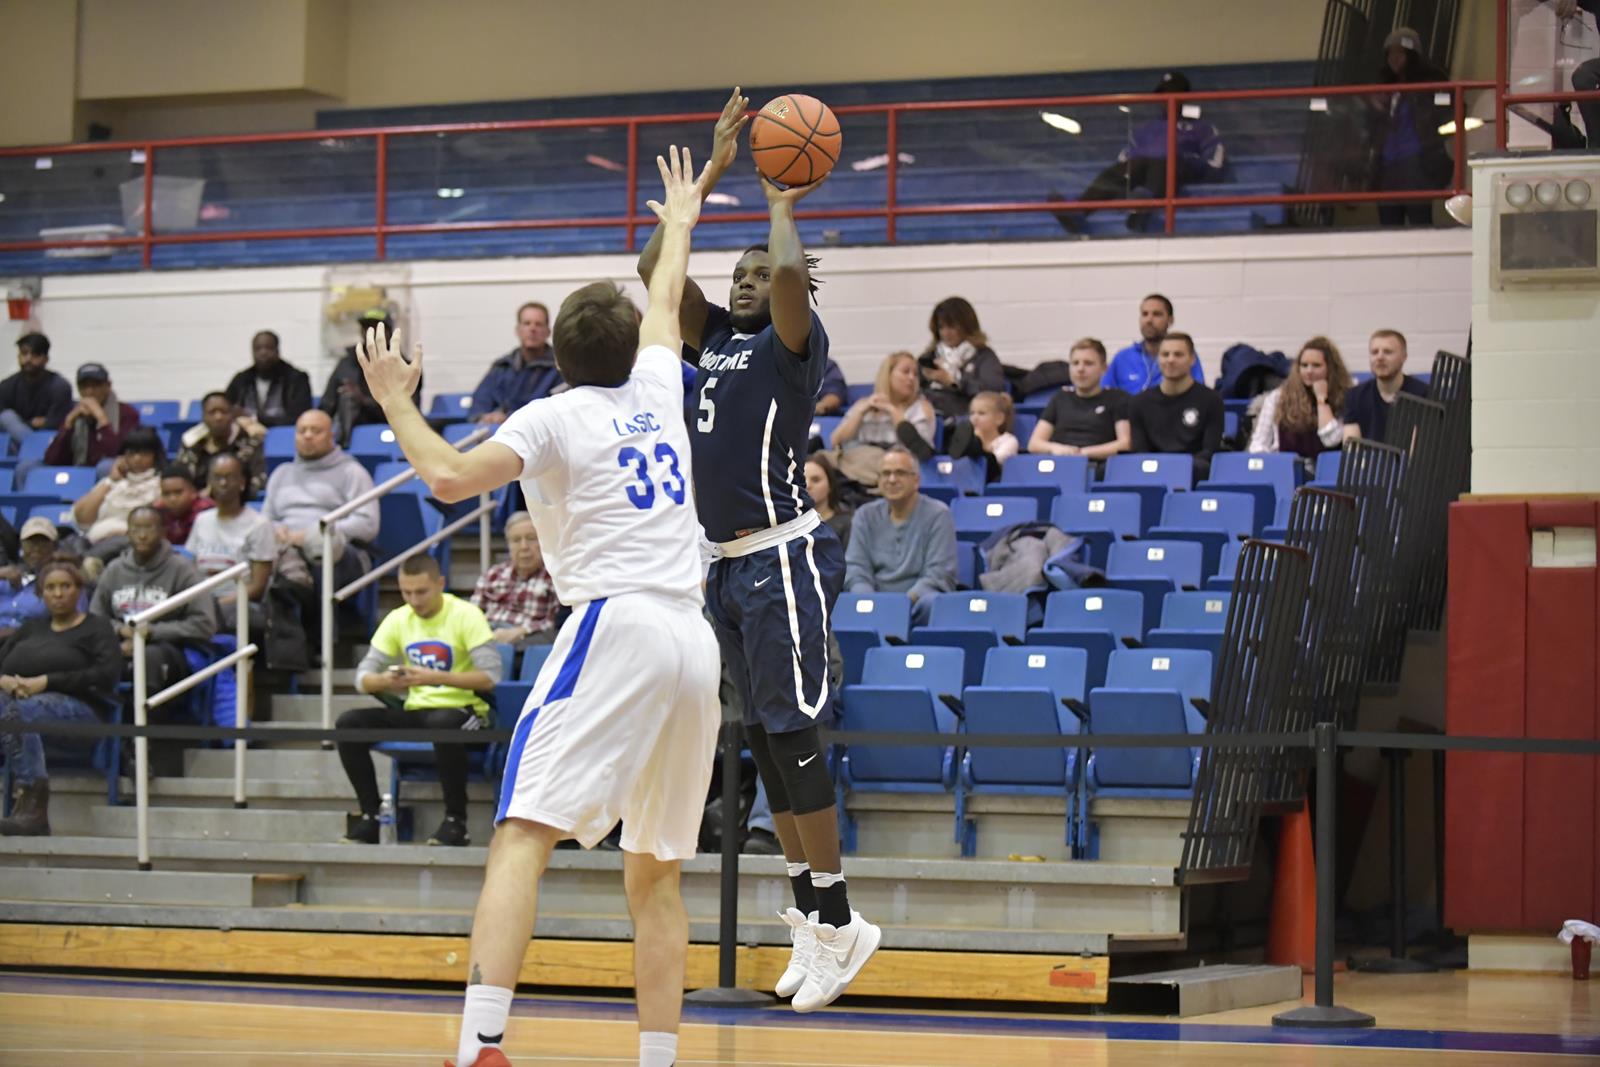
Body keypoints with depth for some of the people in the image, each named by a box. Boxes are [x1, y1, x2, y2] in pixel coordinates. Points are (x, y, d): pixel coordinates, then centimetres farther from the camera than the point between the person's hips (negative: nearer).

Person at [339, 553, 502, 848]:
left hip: (461, 710, -5)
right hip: (414, 713, 5)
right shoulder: (397, 620, 7)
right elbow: (363, 677, 4)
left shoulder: (465, 616, -8)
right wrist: (385, 681, -20)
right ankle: (369, 817, -7)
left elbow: (490, 677, -17)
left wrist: (436, 677, -26)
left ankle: (456, 821, -25)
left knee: (442, 723, -41)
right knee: (348, 723, -16)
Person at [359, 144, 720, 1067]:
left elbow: (450, 477, -10)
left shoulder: (554, 417, 4)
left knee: (524, 834, -16)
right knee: (655, 872, 14)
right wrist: (680, 221, 58)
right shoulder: (656, 392, 20)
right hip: (694, 642, 6)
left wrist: (397, 401, 6)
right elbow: (666, 303, 41)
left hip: (616, 627, -6)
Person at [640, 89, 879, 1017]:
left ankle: (838, 921, -4)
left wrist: (780, 204, -7)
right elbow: (656, 264, 12)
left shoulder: (792, 342, -6)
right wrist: (714, 173, 10)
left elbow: (791, 272, -26)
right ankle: (814, 915, 16)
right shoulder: (716, 338, 15)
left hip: (782, 558, -8)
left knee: (793, 735, -9)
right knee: (766, 740, 10)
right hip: (728, 560, 8)